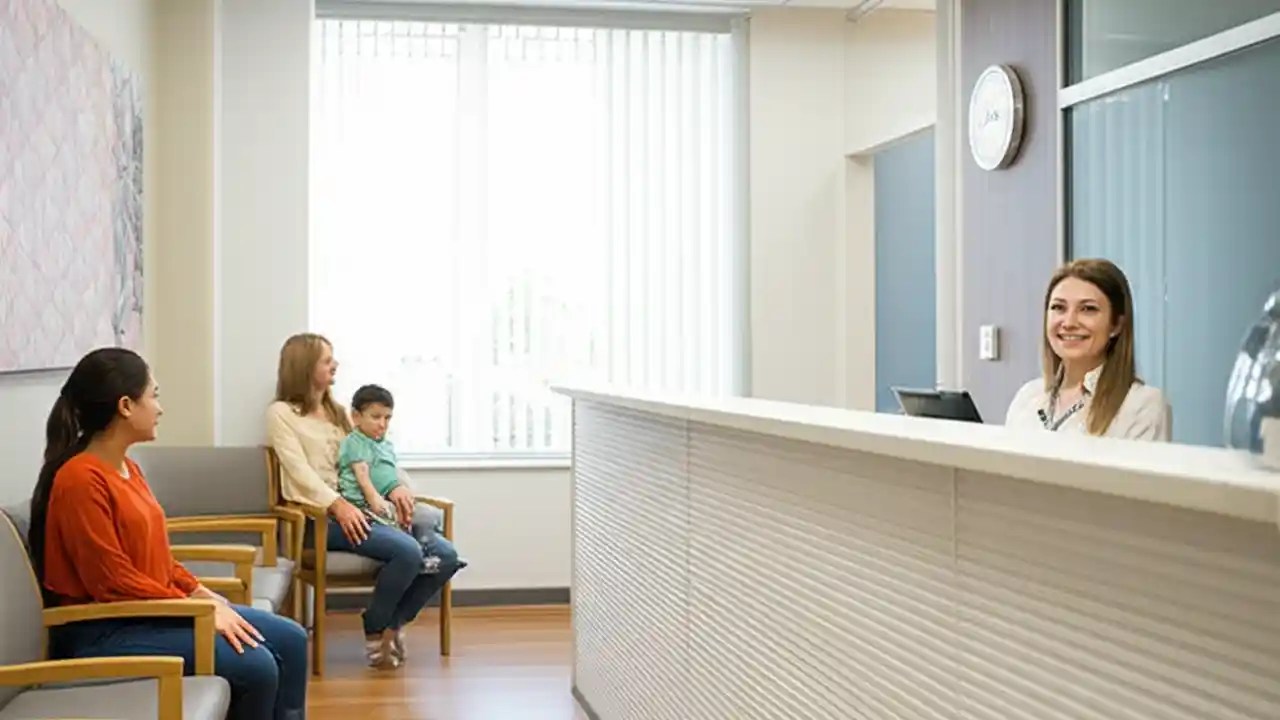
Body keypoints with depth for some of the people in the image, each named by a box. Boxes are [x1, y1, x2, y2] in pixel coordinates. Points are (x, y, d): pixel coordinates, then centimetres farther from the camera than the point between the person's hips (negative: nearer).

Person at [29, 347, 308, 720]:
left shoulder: (126, 467, 10)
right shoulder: (80, 480, -19)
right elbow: (115, 583, -21)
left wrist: (202, 594, 2)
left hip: (150, 610, 10)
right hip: (104, 630, -10)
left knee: (290, 640, 1)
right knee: (254, 666, -21)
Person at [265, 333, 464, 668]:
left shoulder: (338, 412, 23)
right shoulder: (281, 413, 3)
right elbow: (300, 471, -11)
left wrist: (398, 486, -6)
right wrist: (338, 505, -26)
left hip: (358, 508, 7)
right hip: (322, 516, -7)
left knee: (446, 555, -11)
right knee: (407, 551, -29)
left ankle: (393, 624, 7)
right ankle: (375, 632, -7)